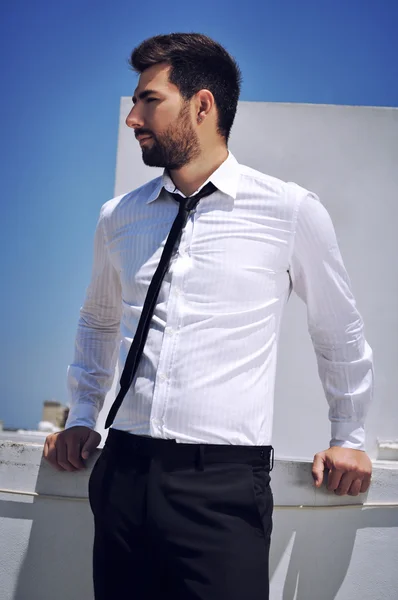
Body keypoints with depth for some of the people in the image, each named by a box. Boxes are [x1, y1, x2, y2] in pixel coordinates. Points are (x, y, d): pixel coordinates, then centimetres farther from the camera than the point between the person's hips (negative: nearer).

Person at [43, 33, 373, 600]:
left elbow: (340, 334, 12)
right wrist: (82, 415, 20)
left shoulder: (292, 212, -2)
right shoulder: (118, 218, 9)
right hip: (124, 473, 4)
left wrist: (349, 438, 17)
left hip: (227, 484, -3)